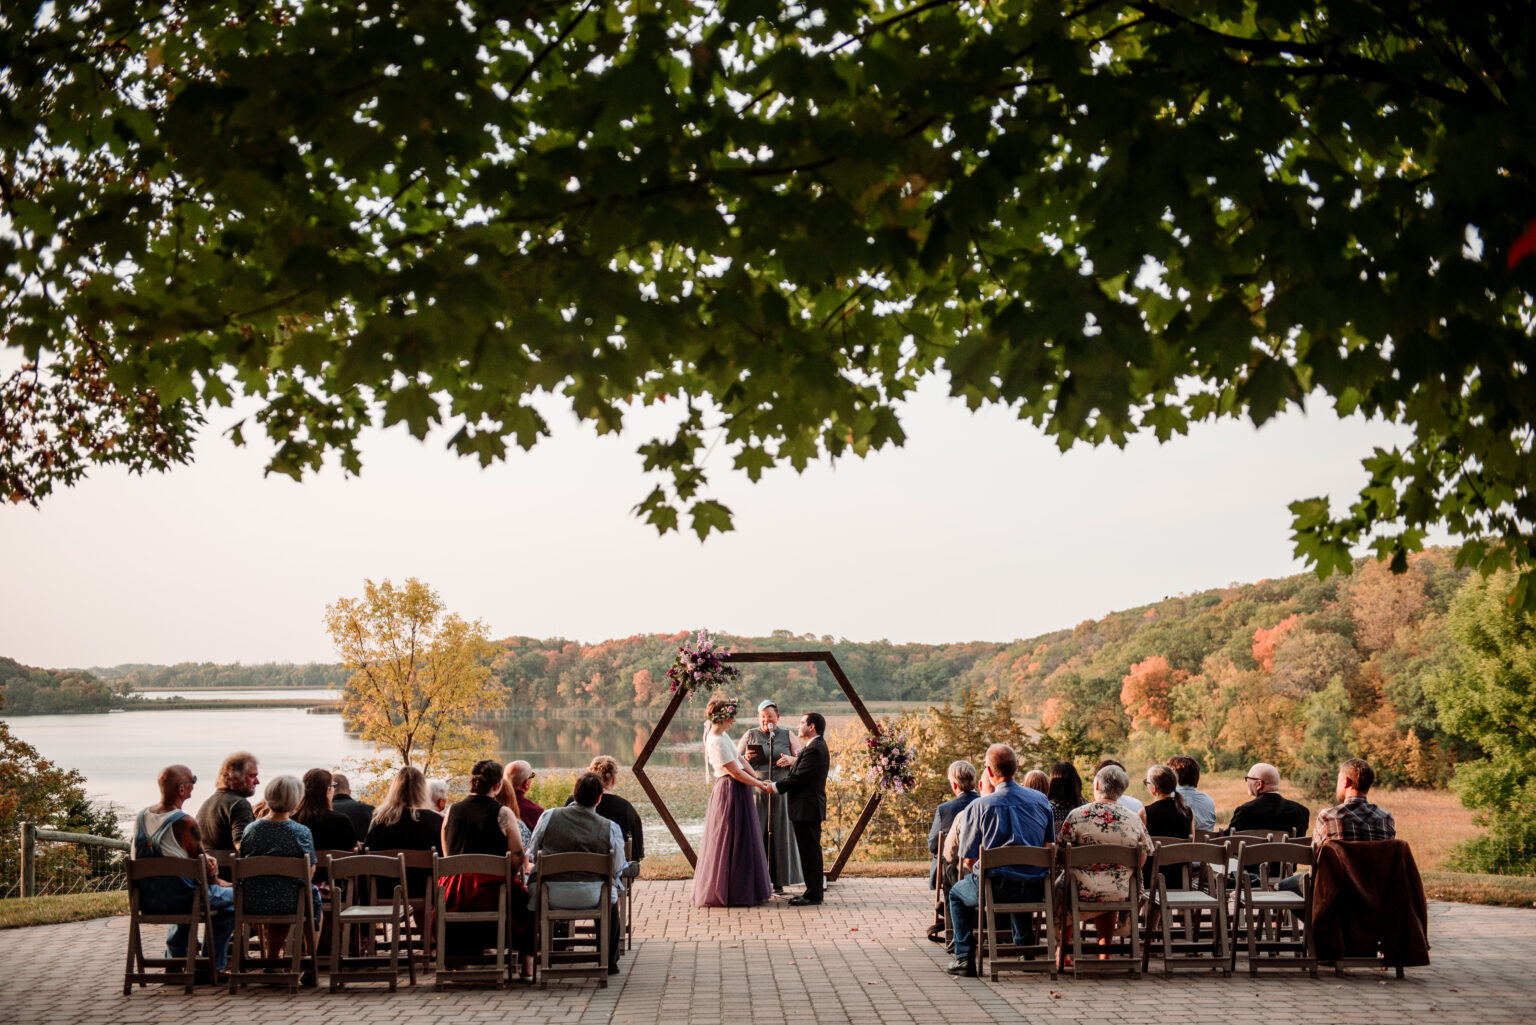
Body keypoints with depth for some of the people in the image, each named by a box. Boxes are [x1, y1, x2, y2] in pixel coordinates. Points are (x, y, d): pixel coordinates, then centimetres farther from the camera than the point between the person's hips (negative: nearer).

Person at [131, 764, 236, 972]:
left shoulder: (141, 818, 2)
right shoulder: (186, 823, -20)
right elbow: (205, 869, -11)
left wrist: (206, 858, 7)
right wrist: (217, 882, 13)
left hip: (145, 901, 7)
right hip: (178, 899, -7)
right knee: (231, 896, 16)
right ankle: (213, 967, 17)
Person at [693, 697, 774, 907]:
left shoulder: (722, 735, 9)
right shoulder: (716, 742, -21)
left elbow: (739, 759, 16)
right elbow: (735, 772, -18)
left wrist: (758, 779, 9)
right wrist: (760, 785, -8)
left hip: (737, 793, 10)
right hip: (731, 793, -10)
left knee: (742, 840, 16)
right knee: (731, 842, -2)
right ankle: (727, 894, 6)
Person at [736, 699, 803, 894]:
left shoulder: (787, 735, 9)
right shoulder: (750, 735, 7)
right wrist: (746, 758, -13)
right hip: (756, 792, -1)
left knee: (780, 834, 1)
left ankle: (779, 881, 7)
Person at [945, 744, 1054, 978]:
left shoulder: (981, 806, -9)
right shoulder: (1041, 800, 4)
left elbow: (968, 859, -3)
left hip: (996, 887, -4)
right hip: (1035, 888, 4)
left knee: (956, 894, 27)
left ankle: (965, 958, 17)